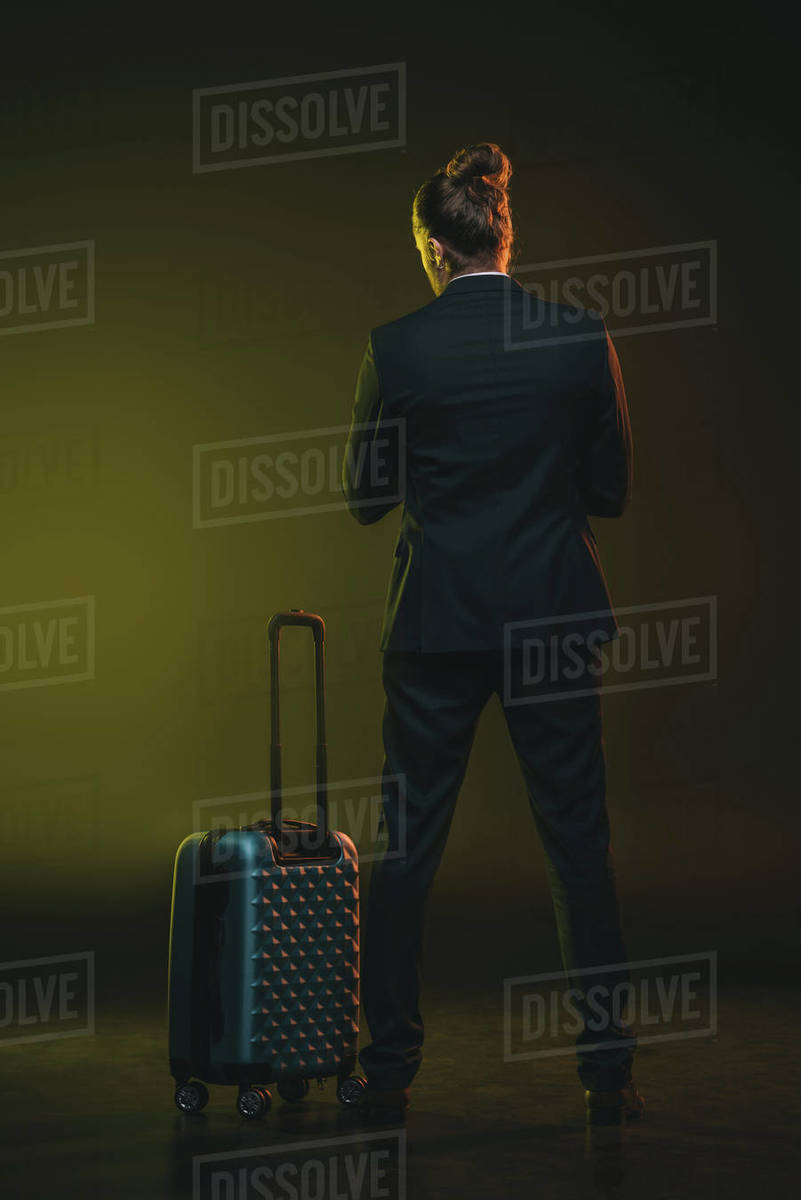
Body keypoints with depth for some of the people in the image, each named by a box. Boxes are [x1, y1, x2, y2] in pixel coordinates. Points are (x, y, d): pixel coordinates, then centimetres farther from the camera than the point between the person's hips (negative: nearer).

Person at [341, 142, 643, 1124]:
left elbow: (367, 497, 2)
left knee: (406, 847, 8)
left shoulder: (396, 350, -7)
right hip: (553, 618, 1)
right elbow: (611, 489, 4)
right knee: (578, 841, 8)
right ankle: (607, 1069, 8)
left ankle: (388, 1070, 10)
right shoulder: (581, 338, -3)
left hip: (437, 620, -1)